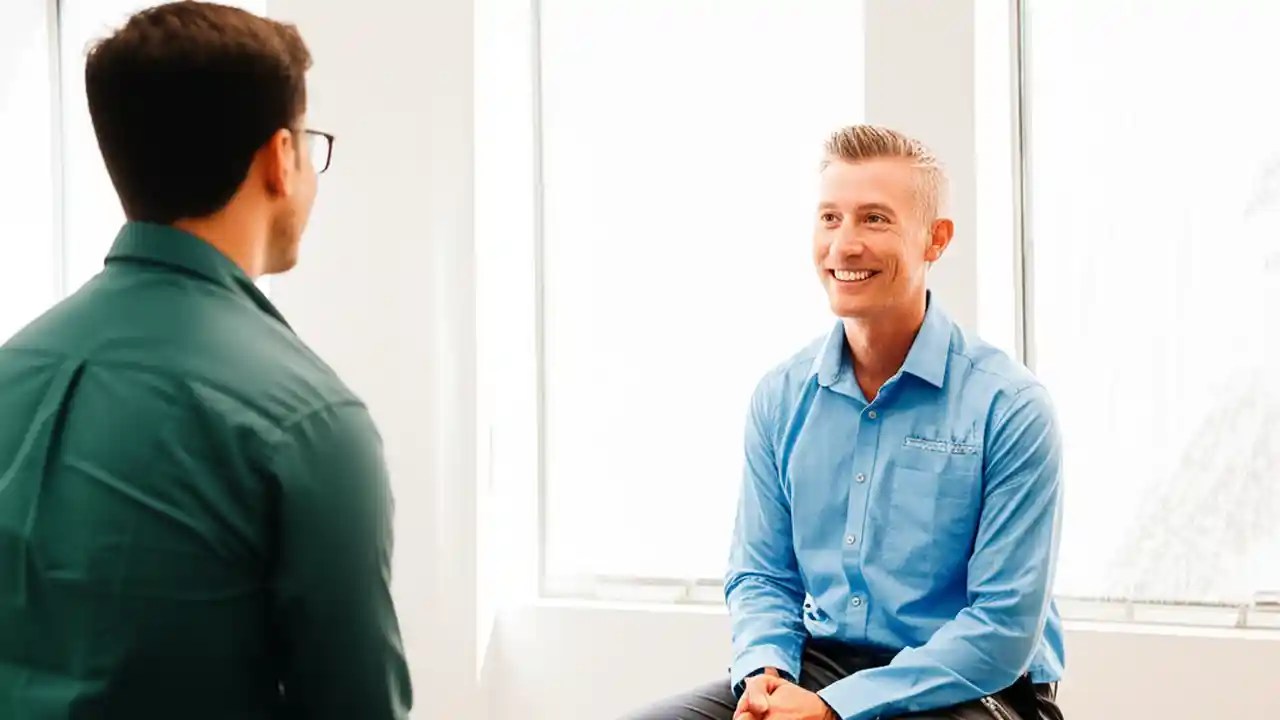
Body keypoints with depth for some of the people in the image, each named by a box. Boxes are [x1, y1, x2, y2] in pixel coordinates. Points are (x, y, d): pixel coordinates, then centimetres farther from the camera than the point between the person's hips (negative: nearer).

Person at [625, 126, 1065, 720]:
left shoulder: (1008, 407, -11)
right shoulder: (781, 399, 5)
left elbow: (1003, 629, -14)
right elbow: (761, 575, 12)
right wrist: (764, 672, -10)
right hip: (819, 666, 5)